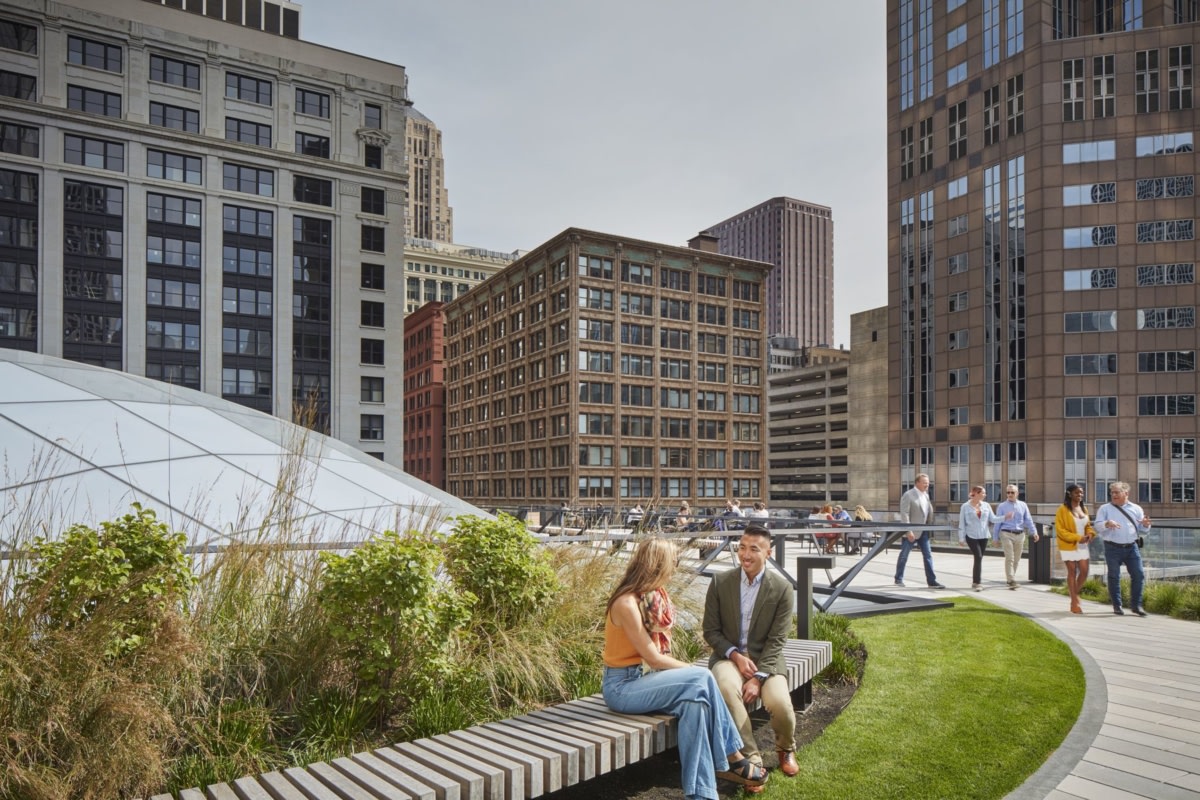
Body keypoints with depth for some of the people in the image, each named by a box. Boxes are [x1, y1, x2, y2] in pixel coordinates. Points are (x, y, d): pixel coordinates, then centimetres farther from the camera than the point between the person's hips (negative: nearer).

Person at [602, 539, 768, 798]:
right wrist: (694, 670, -9)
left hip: (638, 678, 8)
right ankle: (731, 758, -10)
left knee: (693, 700, -19)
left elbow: (658, 652, 4)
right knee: (701, 679, -22)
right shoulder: (627, 603, -21)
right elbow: (653, 658, -19)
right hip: (621, 686, -8)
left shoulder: (652, 596, 7)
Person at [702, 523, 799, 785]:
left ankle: (785, 749, 12)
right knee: (727, 688, -34)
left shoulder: (782, 588, -7)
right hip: (729, 656, 0)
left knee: (780, 704, -27)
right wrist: (735, 655, -15)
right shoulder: (720, 582, -4)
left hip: (766, 659, 0)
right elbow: (710, 631, 1)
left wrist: (758, 677, -18)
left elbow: (776, 640, -8)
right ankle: (751, 758, -17)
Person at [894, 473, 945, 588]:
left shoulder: (926, 495, 9)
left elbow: (929, 512, 19)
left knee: (928, 555, 1)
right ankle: (899, 579, 20)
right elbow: (904, 514, -18)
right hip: (911, 532, -6)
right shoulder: (908, 495, -13)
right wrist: (908, 531, -24)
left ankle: (932, 581, 3)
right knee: (904, 556, 6)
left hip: (923, 531, 7)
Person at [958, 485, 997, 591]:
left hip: (983, 536, 4)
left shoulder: (986, 505, 7)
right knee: (978, 557, -13)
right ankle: (977, 582, -10)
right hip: (971, 536, -4)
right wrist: (961, 538, -4)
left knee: (979, 558, 9)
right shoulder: (965, 506, -4)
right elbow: (962, 523, -2)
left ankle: (975, 582, 19)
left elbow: (993, 519, 6)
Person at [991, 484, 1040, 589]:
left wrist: (1034, 532, -5)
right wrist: (995, 538, 1)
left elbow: (1028, 520, 7)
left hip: (1020, 534, 4)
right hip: (1007, 534, -4)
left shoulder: (1023, 505, 8)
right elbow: (997, 522, 2)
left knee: (1016, 559, 12)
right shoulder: (1002, 506, 1)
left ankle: (1010, 578, 26)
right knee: (1009, 558, -12)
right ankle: (1011, 581, -14)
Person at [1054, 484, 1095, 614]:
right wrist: (1077, 537, -21)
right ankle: (1074, 603, 9)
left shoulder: (1084, 508, 8)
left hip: (1082, 546, 6)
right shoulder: (1063, 509, -12)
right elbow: (1060, 530, -13)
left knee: (1084, 571, 4)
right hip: (1068, 546, -6)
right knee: (1072, 572, 1)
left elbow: (1088, 525, 18)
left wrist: (1090, 534, -5)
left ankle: (1075, 594, 28)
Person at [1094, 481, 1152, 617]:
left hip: (1131, 547, 2)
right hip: (1112, 548, -2)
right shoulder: (1105, 509, 3)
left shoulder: (1136, 509, 10)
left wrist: (1145, 524, -11)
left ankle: (1136, 605, 11)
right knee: (1114, 577, 3)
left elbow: (1142, 528, 12)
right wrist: (1107, 524, -25)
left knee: (1138, 575, -1)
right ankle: (1117, 606, 13)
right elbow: (1097, 526, -4)